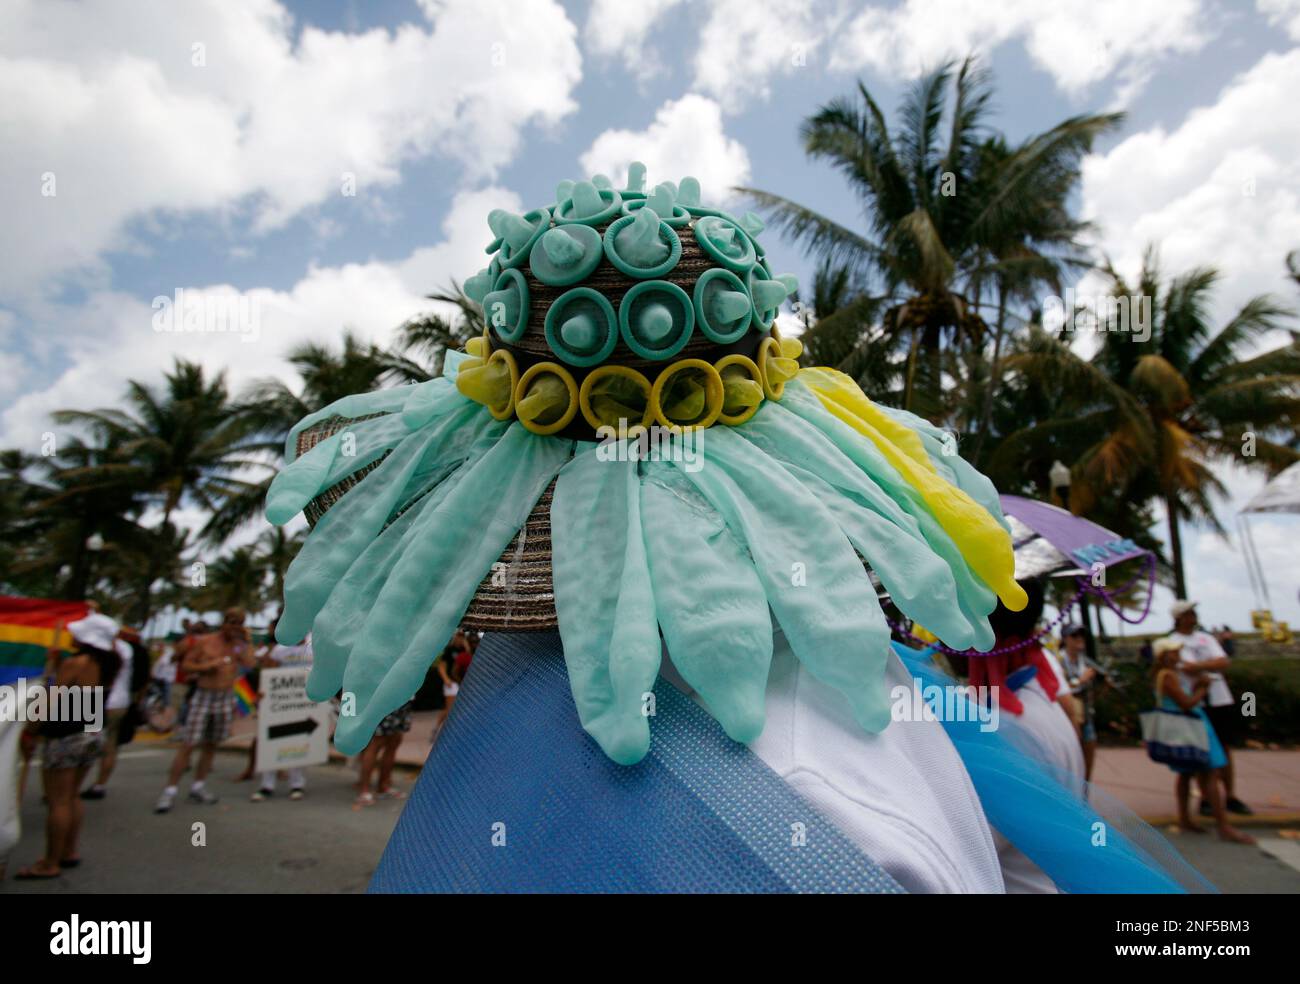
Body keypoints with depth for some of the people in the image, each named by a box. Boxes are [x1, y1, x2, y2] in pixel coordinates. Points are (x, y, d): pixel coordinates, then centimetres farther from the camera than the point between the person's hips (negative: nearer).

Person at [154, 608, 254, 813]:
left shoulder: (239, 645, 7)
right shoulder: (204, 642, 1)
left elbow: (249, 664, -9)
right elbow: (185, 665, 2)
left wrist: (247, 642, -7)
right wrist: (206, 666, -13)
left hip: (226, 698, 3)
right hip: (203, 696, -3)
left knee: (211, 745, 10)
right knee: (187, 745, -6)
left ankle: (197, 787, 21)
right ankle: (169, 791, 2)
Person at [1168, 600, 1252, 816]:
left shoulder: (1206, 637, 12)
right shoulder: (1174, 641, -4)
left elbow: (1224, 662, -1)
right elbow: (1190, 669, -16)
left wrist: (1199, 665, -12)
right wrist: (1211, 665, -4)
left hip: (1222, 700, 5)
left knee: (1225, 750, 10)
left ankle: (1231, 798, 19)